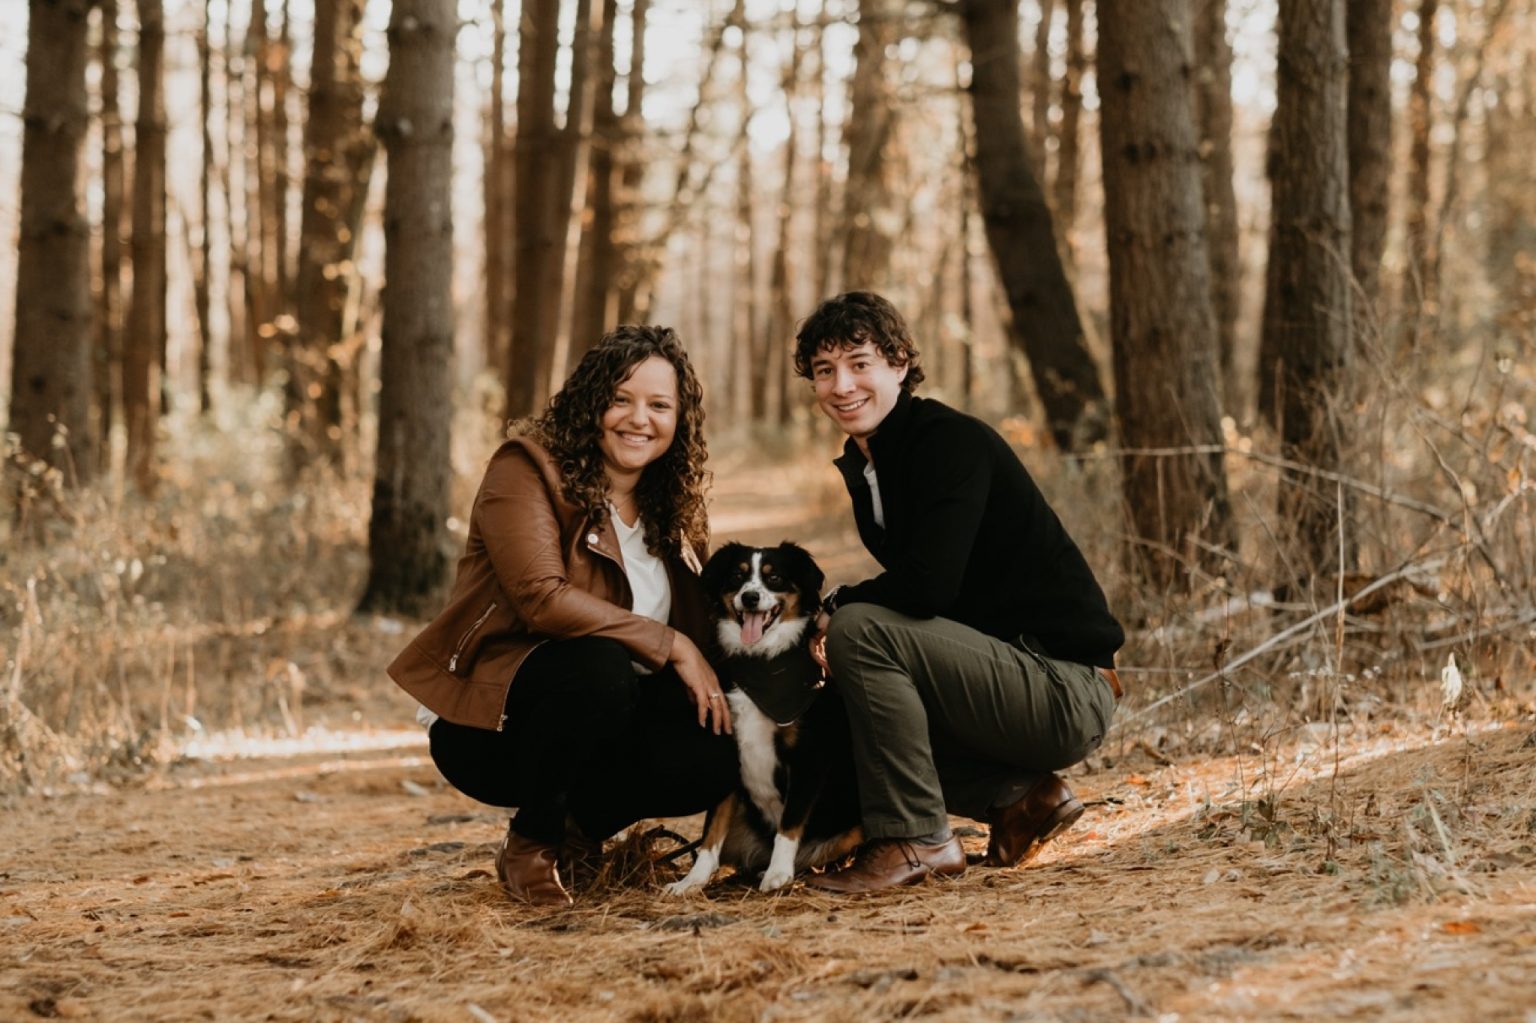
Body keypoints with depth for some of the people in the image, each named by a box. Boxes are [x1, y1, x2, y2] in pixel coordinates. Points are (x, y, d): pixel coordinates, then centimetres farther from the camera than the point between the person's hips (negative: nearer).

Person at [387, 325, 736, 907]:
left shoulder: (668, 504, 11)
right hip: (488, 721, -6)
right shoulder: (526, 470, -11)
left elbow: (697, 627, 11)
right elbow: (543, 599, -24)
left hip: (606, 719, 6)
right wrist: (670, 645, -23)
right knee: (599, 665, -37)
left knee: (715, 756, -23)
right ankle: (530, 845, -13)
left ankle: (572, 832, 5)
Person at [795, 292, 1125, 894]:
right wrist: (837, 618, -4)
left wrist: (835, 608, -9)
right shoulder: (866, 470, 12)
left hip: (1065, 690, -10)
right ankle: (1019, 795, 10)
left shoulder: (951, 442, -15)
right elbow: (908, 587, 16)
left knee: (858, 630, -23)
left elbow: (928, 584, -27)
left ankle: (914, 840, -15)